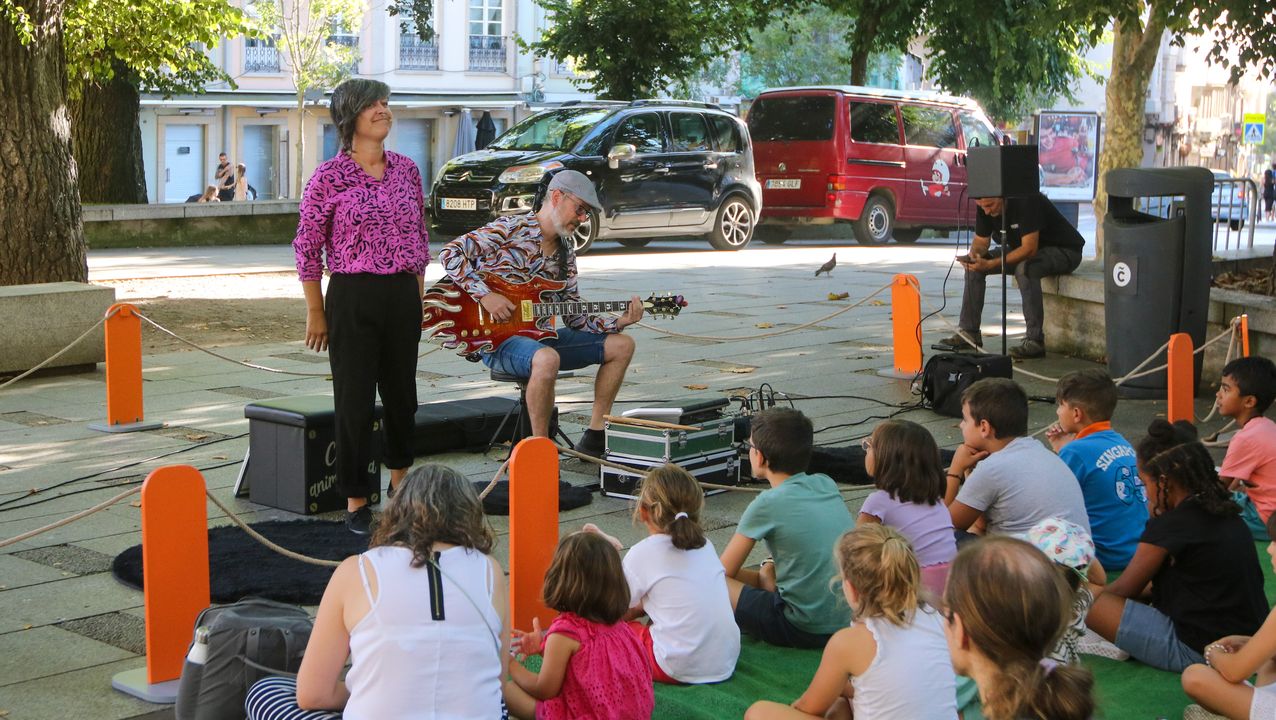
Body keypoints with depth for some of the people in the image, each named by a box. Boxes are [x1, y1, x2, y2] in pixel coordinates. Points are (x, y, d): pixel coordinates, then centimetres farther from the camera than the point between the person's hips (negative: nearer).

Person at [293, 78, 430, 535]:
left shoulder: (407, 170, 6)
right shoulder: (329, 177, -8)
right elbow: (307, 247, -4)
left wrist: (417, 296, 13)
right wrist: (316, 312, -3)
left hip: (403, 295, 5)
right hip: (352, 295, -4)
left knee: (402, 391, 16)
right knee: (354, 398, 1)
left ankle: (400, 479, 36)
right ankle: (356, 500, 12)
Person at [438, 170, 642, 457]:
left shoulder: (565, 251, 13)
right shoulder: (510, 229, -10)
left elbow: (574, 317, 11)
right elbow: (450, 253, -17)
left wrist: (618, 322, -5)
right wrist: (485, 294, -25)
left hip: (538, 335, 8)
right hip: (497, 338, -8)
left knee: (621, 345, 1)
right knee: (547, 358, -41)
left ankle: (594, 436, 4)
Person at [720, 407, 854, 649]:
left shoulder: (768, 504, -12)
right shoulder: (826, 484, 6)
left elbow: (724, 572, -2)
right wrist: (768, 572, 20)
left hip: (807, 631, -7)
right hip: (849, 620, 7)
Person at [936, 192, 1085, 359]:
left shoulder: (1026, 201, -31)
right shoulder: (984, 207, -9)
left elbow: (1029, 249, -35)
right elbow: (981, 241, 2)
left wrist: (990, 264, -38)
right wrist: (974, 255, -22)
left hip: (1064, 250, -8)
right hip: (1024, 250, 8)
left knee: (1024, 267, -37)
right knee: (974, 265, -3)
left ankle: (1035, 341, -32)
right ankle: (969, 333, 0)